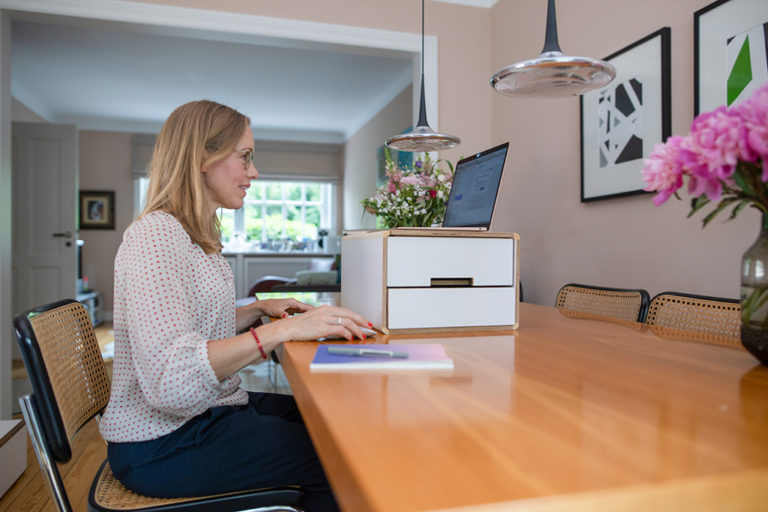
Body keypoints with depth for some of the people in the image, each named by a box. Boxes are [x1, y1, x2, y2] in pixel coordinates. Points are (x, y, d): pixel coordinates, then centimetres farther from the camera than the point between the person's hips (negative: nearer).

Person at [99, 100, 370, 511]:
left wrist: (258, 309, 6)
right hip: (163, 444, -9)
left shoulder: (198, 236, 11)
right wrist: (283, 330, -34)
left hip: (207, 412, 9)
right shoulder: (155, 235, -20)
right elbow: (169, 380, -31)